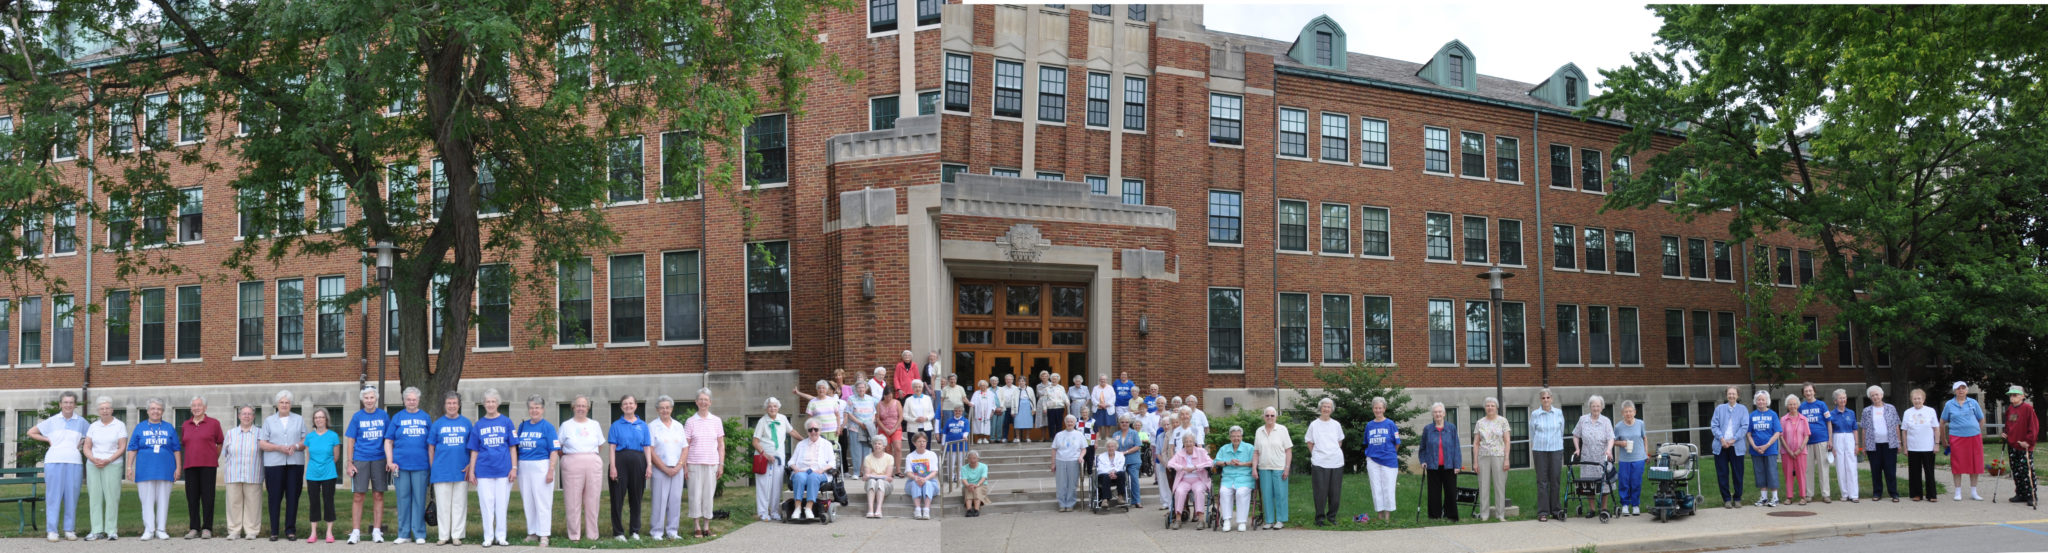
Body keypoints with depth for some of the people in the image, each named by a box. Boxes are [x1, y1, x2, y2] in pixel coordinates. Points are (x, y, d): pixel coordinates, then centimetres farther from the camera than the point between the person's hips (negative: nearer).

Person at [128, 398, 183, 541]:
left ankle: (161, 530, 6)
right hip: (145, 469, -1)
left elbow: (176, 449, 10)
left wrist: (178, 467, 3)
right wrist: (129, 467, -1)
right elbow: (132, 448, 7)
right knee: (147, 500, -1)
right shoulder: (140, 427, 9)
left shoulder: (169, 428, 11)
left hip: (165, 470, 1)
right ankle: (148, 530, 2)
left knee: (163, 500, 1)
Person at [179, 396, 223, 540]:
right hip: (190, 466, 3)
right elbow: (183, 444, 21)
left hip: (208, 466, -3)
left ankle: (207, 528, 0)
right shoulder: (185, 425, 12)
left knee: (207, 497, -4)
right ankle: (194, 528, 9)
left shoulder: (214, 423, 4)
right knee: (192, 497, 3)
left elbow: (220, 443, 11)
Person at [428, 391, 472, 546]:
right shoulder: (438, 424, 5)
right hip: (442, 471, 0)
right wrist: (433, 466, 2)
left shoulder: (466, 423, 6)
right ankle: (443, 536, 9)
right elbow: (431, 447, 8)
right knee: (442, 504, 3)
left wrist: (471, 465, -1)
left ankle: (457, 535, 10)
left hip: (461, 470, 0)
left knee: (459, 504, 4)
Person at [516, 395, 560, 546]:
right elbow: (516, 447, 16)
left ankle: (544, 535, -1)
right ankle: (532, 533, 20)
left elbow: (554, 450, -7)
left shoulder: (547, 426, -4)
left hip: (541, 467, -5)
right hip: (524, 467, 5)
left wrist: (551, 470, -14)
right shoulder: (523, 425, 12)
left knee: (542, 502, -4)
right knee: (528, 503, 10)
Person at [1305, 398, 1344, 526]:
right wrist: (1316, 454, 2)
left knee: (1335, 492, 4)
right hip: (1319, 463, -3)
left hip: (1336, 462, 3)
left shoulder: (1336, 424, 11)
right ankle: (1320, 518, 3)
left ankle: (1332, 516, 17)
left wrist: (1334, 453, 11)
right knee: (1320, 492, -4)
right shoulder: (1314, 425, 3)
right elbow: (1309, 442, 9)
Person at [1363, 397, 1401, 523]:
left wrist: (1390, 453, 10)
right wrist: (1371, 453, 11)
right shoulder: (1369, 425, 8)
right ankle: (1379, 515, 12)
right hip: (1372, 460, 3)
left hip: (1388, 460, -3)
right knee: (1376, 488, 5)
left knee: (1388, 488, -2)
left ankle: (1388, 515, 5)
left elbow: (1397, 443, 3)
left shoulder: (1390, 424, -2)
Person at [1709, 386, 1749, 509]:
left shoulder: (1743, 409, 9)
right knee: (1722, 474, 1)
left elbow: (1745, 426, -1)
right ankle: (1727, 499, 8)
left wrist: (1733, 439, -12)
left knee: (1737, 474, 1)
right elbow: (1714, 425, 4)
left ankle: (1737, 499, 12)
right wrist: (1721, 439, -11)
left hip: (1736, 447, -1)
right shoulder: (1719, 408, 13)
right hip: (1720, 446, 1)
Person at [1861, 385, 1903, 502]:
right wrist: (1863, 445, 5)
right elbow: (1864, 429, 8)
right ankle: (1877, 493, 13)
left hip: (1889, 444, -1)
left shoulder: (1891, 409, 7)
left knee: (1890, 469, -1)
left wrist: (1899, 442, 5)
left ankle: (1894, 493, 3)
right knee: (1876, 470, 4)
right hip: (1873, 444, 1)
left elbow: (1896, 426, 9)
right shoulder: (1867, 411, 7)